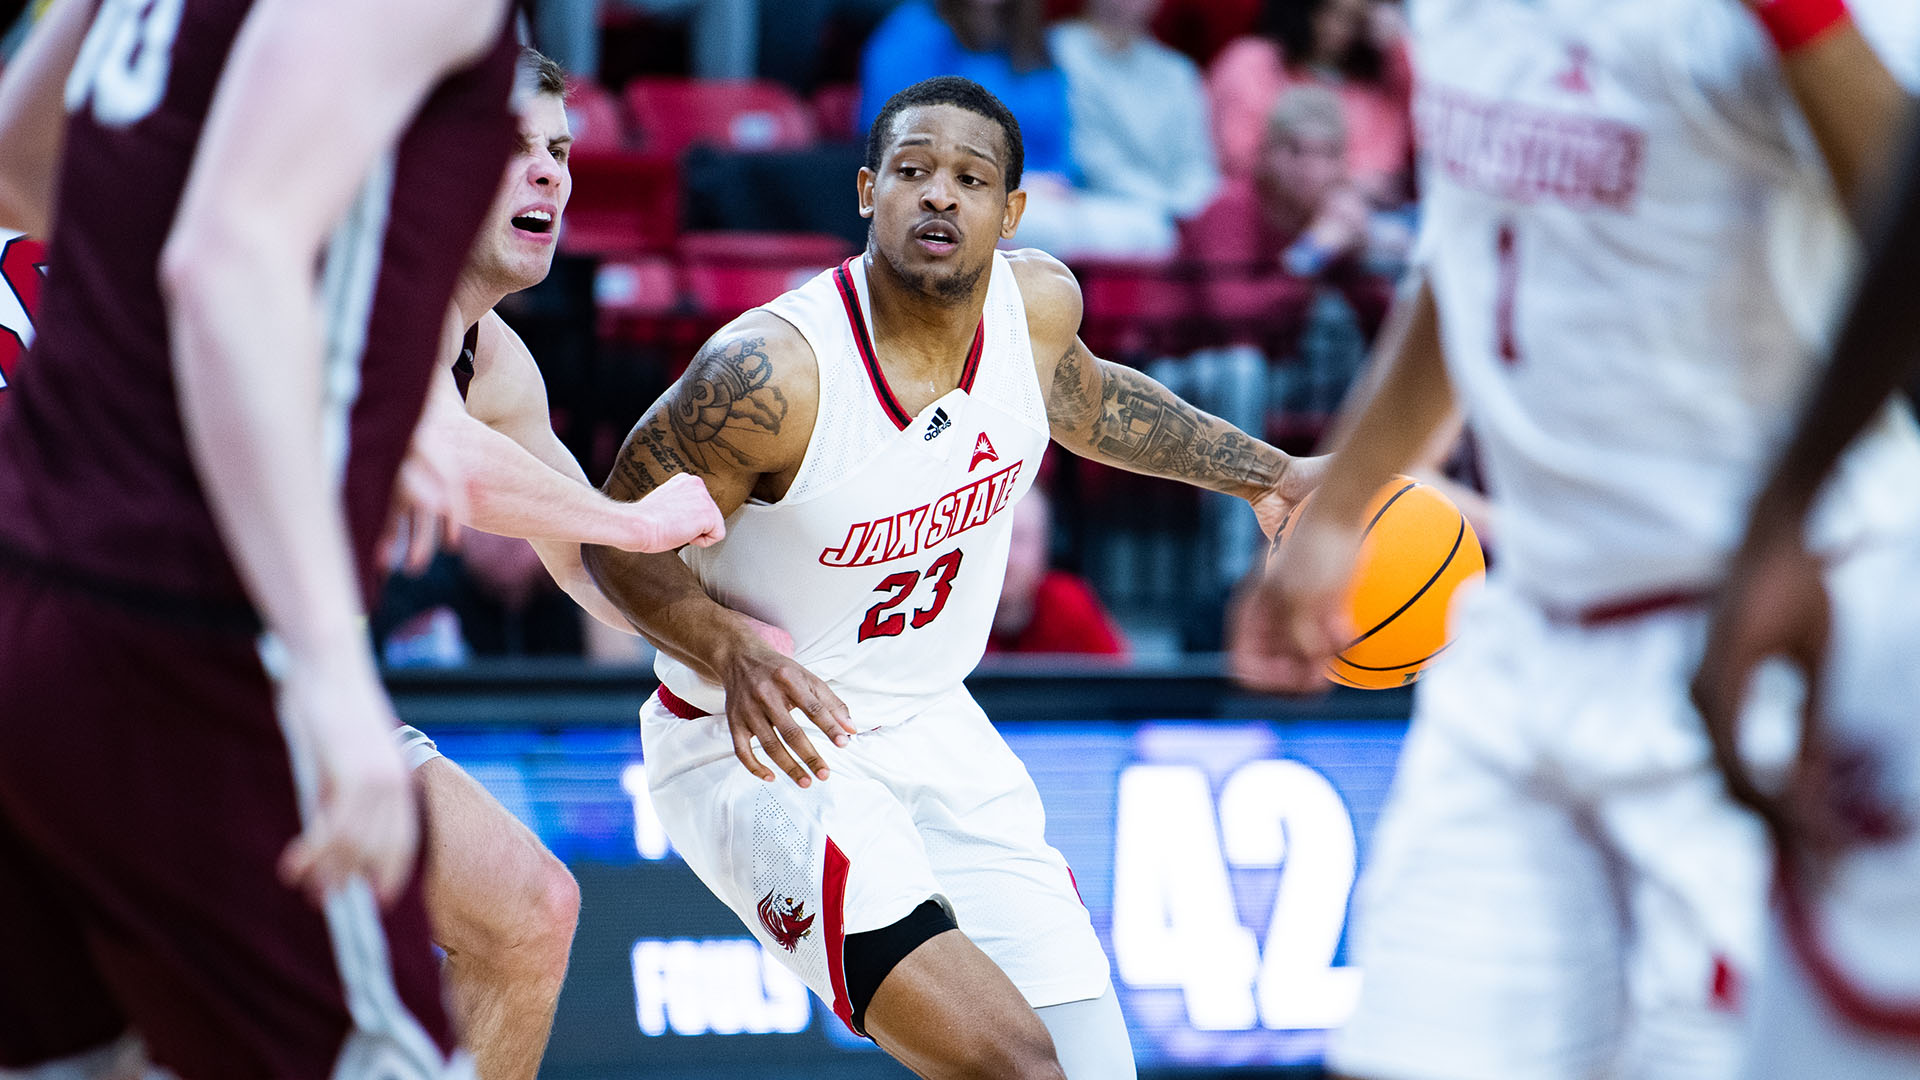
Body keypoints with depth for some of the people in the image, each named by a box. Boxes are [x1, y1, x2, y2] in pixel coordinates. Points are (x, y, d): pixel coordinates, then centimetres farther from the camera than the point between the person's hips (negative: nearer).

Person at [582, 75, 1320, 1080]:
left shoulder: (1038, 302, -6)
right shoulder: (768, 374, -26)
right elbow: (616, 539, -13)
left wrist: (1264, 474, 17)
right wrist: (731, 651, -30)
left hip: (936, 733, 7)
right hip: (764, 746, -7)